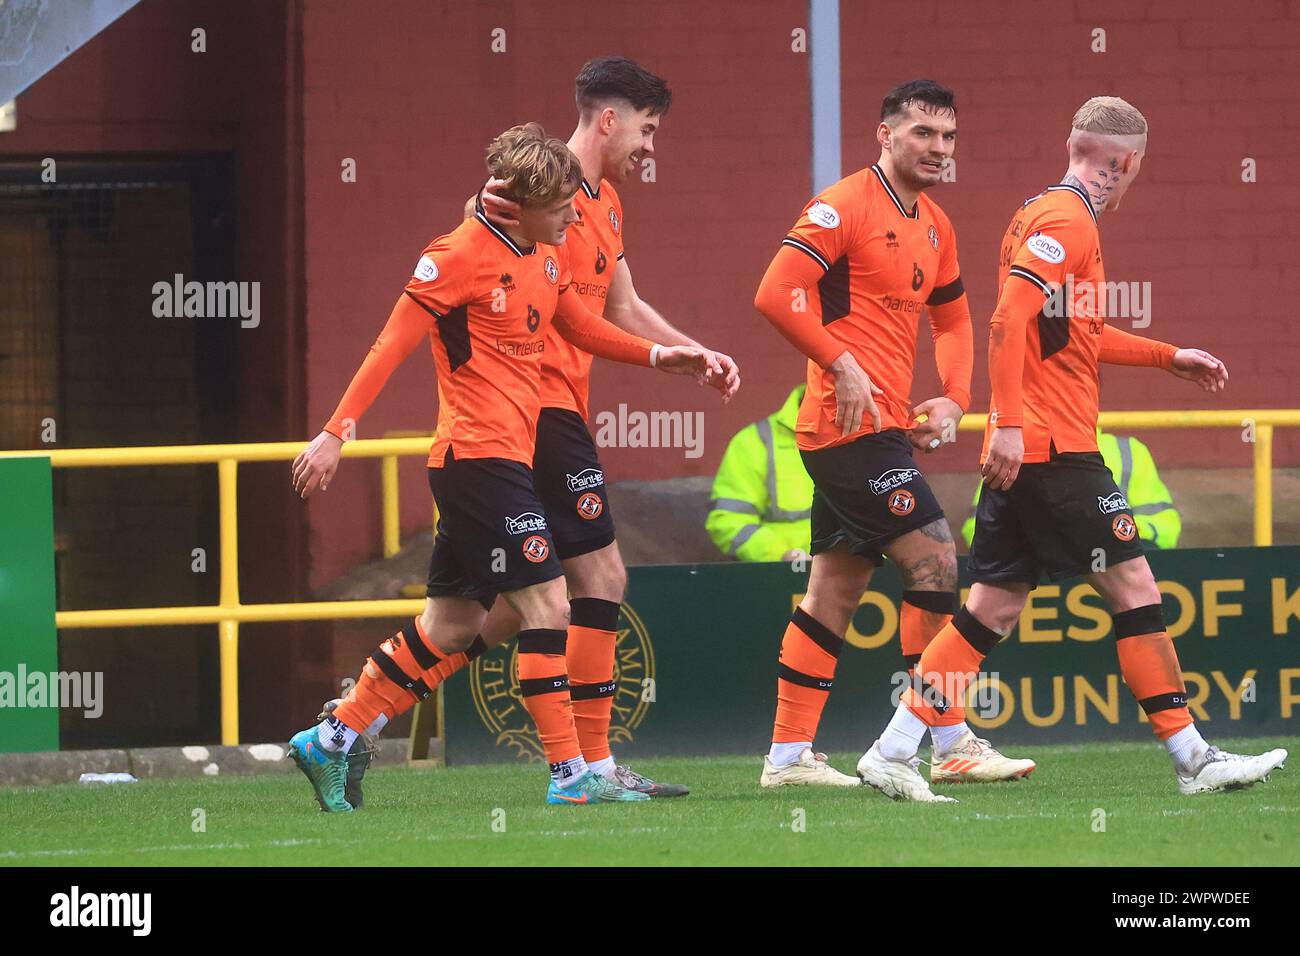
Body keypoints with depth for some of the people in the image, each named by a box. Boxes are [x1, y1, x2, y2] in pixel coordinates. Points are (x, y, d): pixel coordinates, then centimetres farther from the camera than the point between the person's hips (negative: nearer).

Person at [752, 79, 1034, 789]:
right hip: (853, 422, -9)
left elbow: (952, 319, 28)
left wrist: (953, 397, 11)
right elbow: (776, 294, -18)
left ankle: (789, 755, 13)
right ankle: (949, 744, -6)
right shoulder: (844, 207, -11)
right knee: (933, 561, -11)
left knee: (836, 590, 10)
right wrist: (841, 365, -20)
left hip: (883, 427, 9)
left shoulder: (935, 226, 16)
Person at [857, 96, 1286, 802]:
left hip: (1020, 452, 10)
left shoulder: (1049, 212, 20)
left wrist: (1169, 357, 35)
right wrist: (1008, 421, -26)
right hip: (1054, 448, -10)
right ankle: (1193, 759, -2)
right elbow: (1008, 319, -22)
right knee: (1133, 583, -5)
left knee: (994, 607, 8)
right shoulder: (1068, 220, -11)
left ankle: (892, 752, 4)